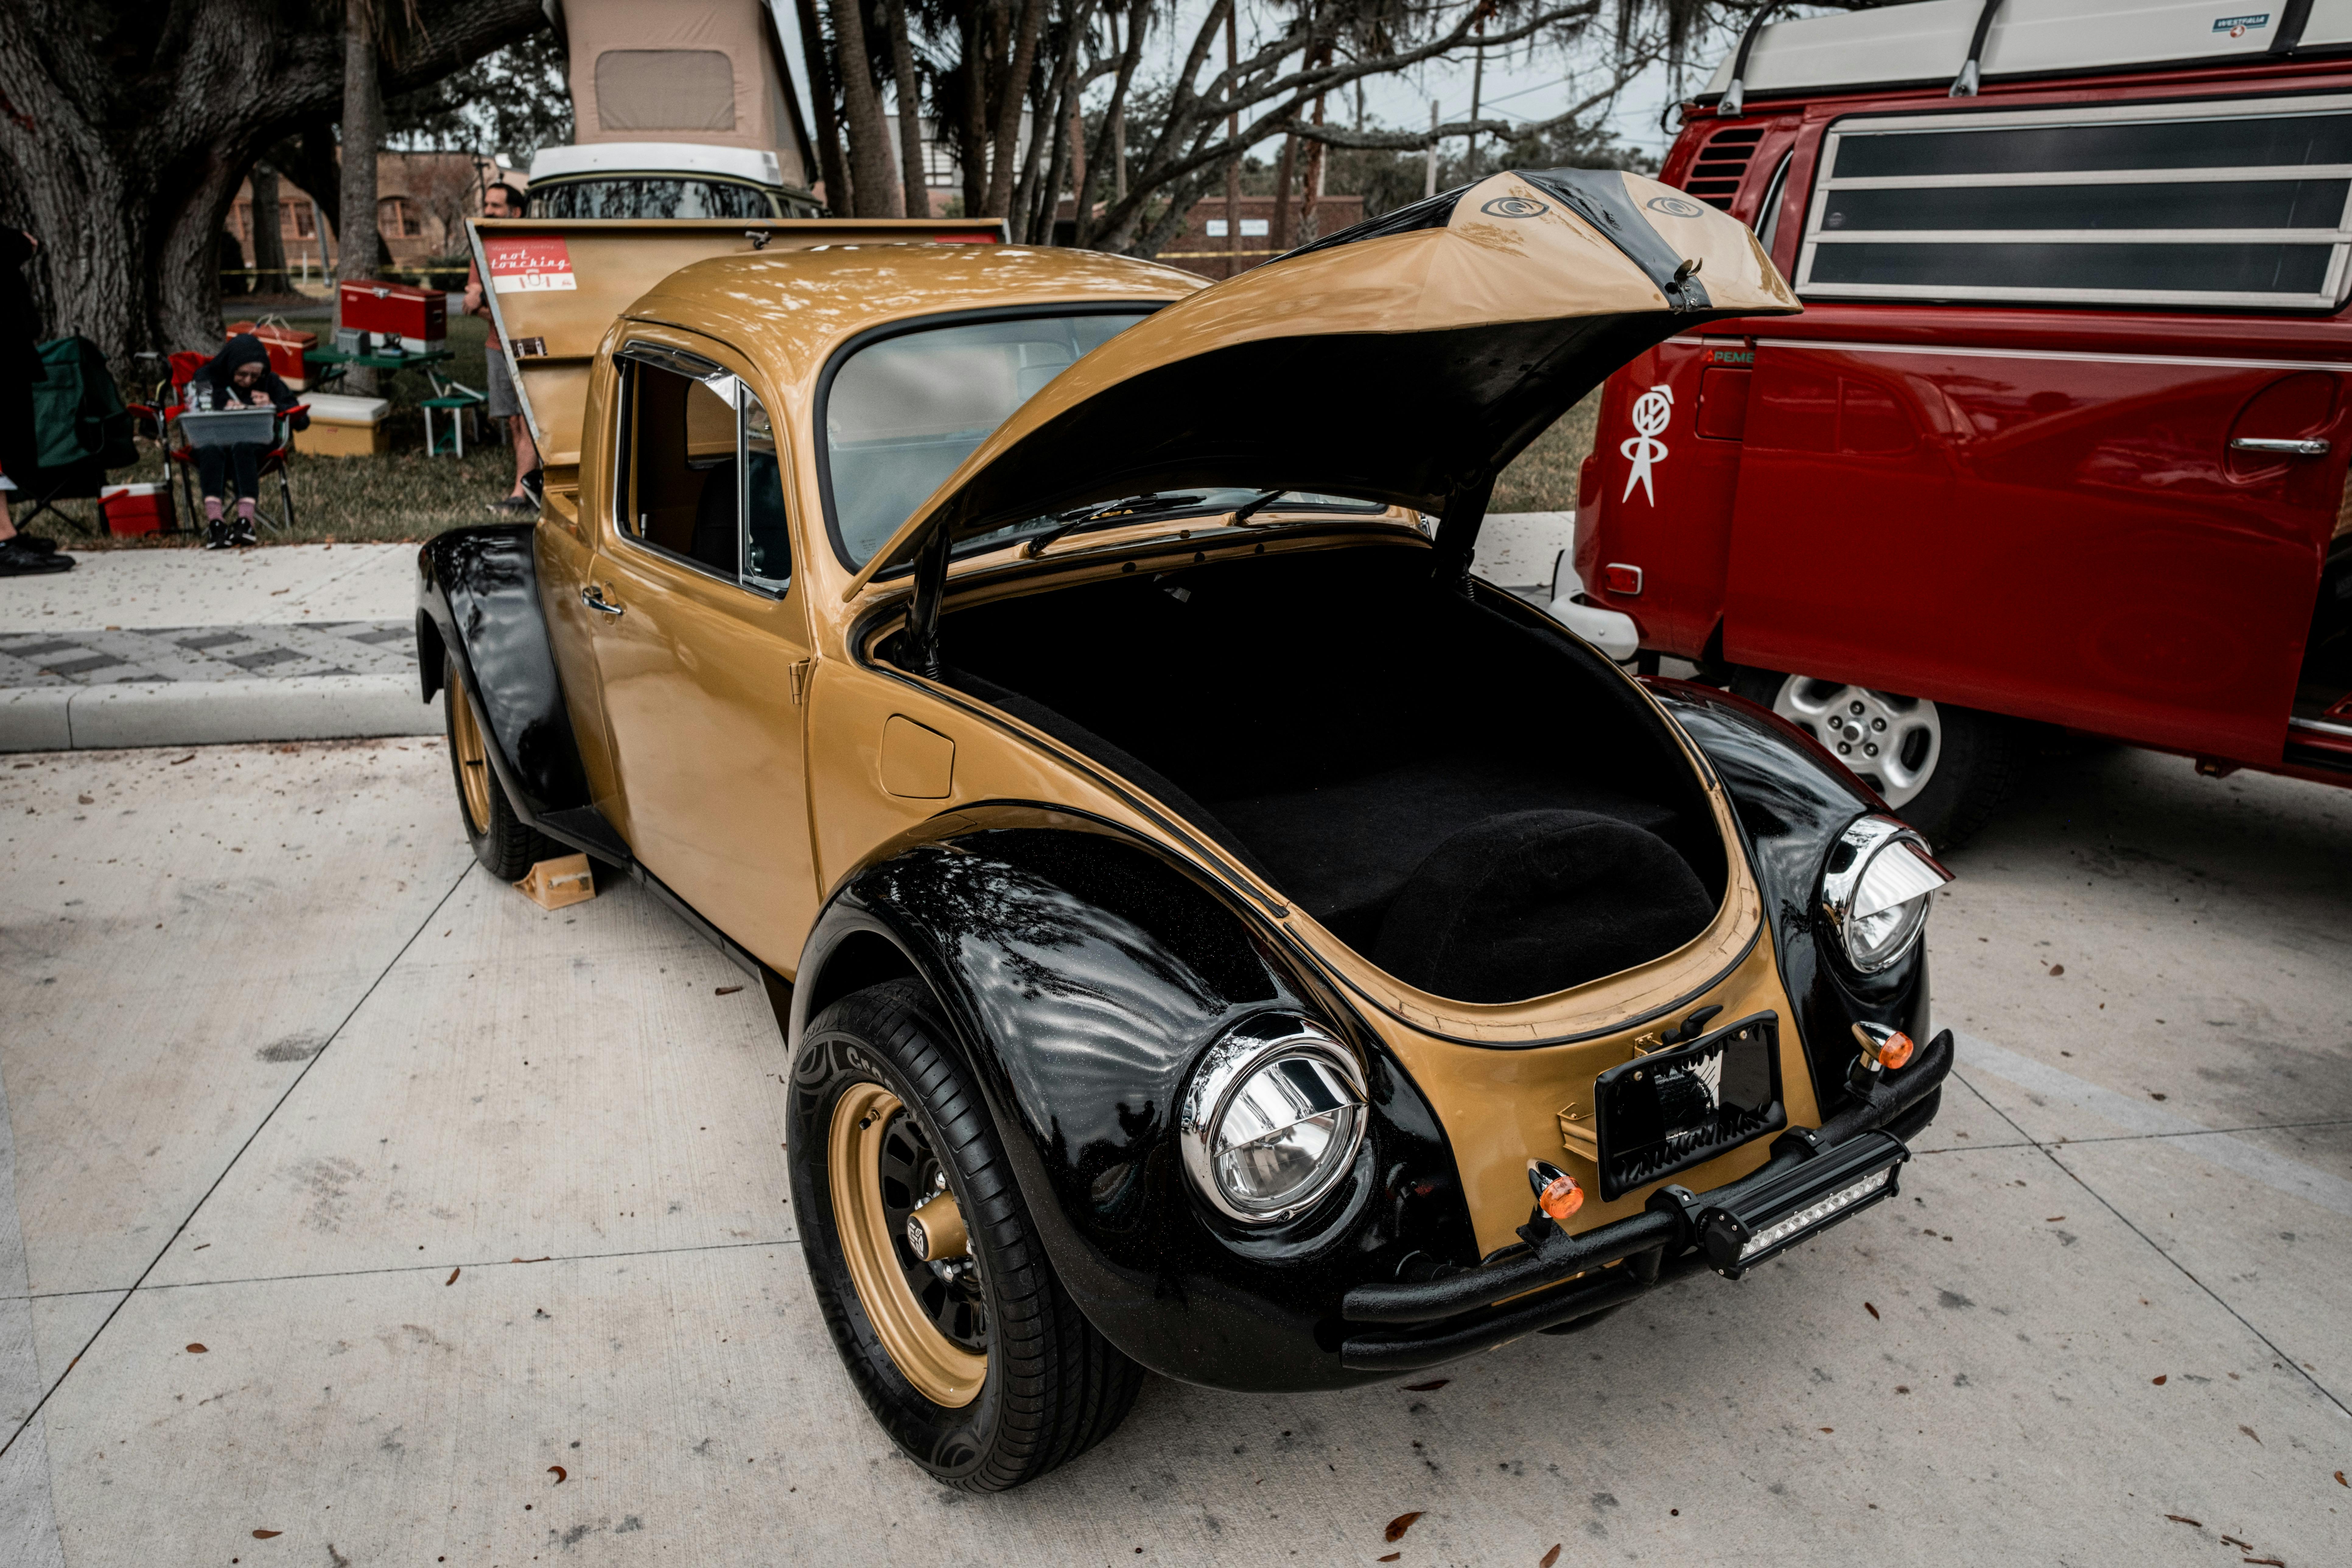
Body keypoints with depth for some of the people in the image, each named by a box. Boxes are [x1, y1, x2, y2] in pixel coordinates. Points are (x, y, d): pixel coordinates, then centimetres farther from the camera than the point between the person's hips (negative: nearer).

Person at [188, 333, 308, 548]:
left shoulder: (269, 383, 10)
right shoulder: (206, 379, 7)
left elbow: (302, 419, 7)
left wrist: (273, 407, -10)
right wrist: (224, 411, -18)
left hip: (254, 449, 0)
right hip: (212, 450, 0)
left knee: (242, 447, -37)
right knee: (211, 448, -37)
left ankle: (245, 520, -52)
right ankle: (214, 521, -51)